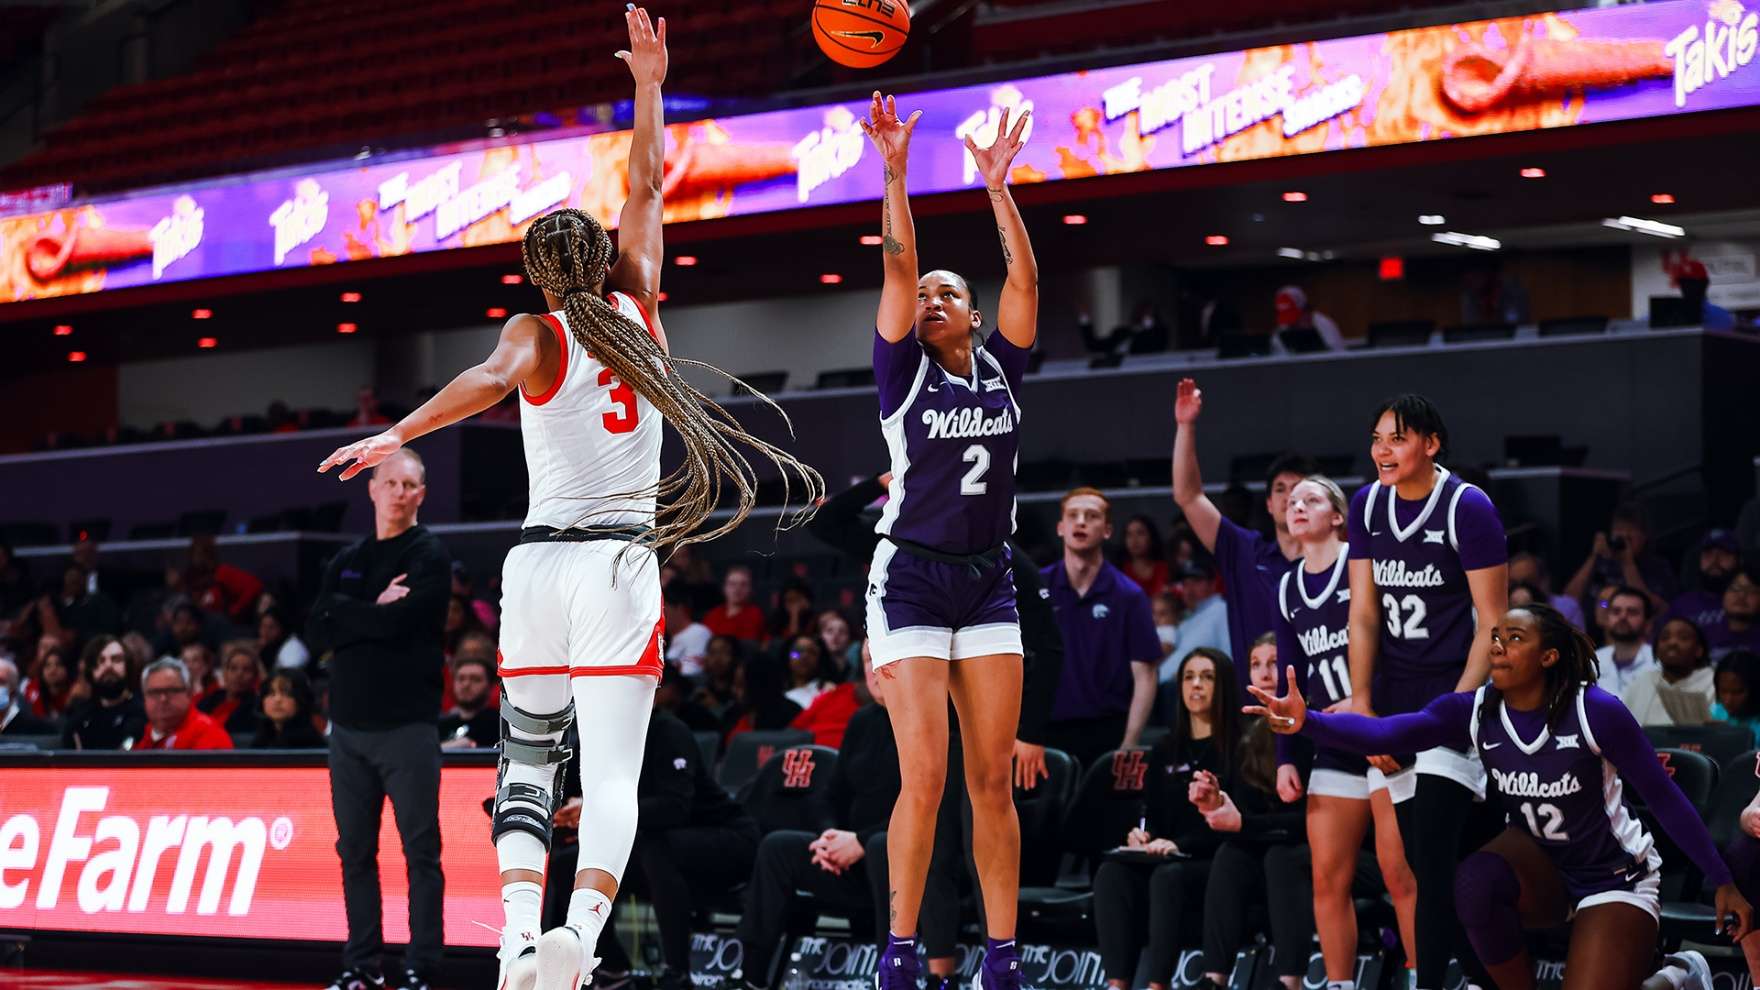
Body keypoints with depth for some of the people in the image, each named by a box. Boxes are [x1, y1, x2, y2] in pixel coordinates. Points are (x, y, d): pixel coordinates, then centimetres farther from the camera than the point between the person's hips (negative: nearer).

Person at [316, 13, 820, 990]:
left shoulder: (536, 334, 0)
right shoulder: (637, 310, 7)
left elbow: (491, 379, -23)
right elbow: (647, 190, 18)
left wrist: (398, 434, -30)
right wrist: (649, 85, 25)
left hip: (539, 562, 0)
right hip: (622, 563, 0)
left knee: (527, 764, 11)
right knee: (611, 774, -8)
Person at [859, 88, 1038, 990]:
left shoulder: (1000, 368, 9)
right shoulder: (904, 373, 1)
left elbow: (1024, 278, -2)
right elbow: (897, 268, -9)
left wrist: (997, 185, -7)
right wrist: (894, 172, -15)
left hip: (989, 583, 3)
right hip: (912, 576, -3)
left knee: (993, 778, 2)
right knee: (924, 776, -12)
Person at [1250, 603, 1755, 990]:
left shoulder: (1596, 712, -22)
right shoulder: (1473, 711, -12)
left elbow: (1664, 798, -13)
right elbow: (1381, 734, -26)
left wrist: (1723, 884, -10)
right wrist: (1307, 721, -45)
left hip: (1615, 879, -3)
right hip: (1542, 871, 3)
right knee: (1474, 881, -31)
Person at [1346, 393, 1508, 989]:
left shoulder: (1468, 508, -11)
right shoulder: (1367, 506, 6)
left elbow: (1492, 625, -10)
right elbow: (1364, 614, 6)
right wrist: (1362, 709, -2)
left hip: (1455, 695, -6)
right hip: (1396, 700, 6)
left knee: (1435, 862, -14)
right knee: (1423, 865, 8)